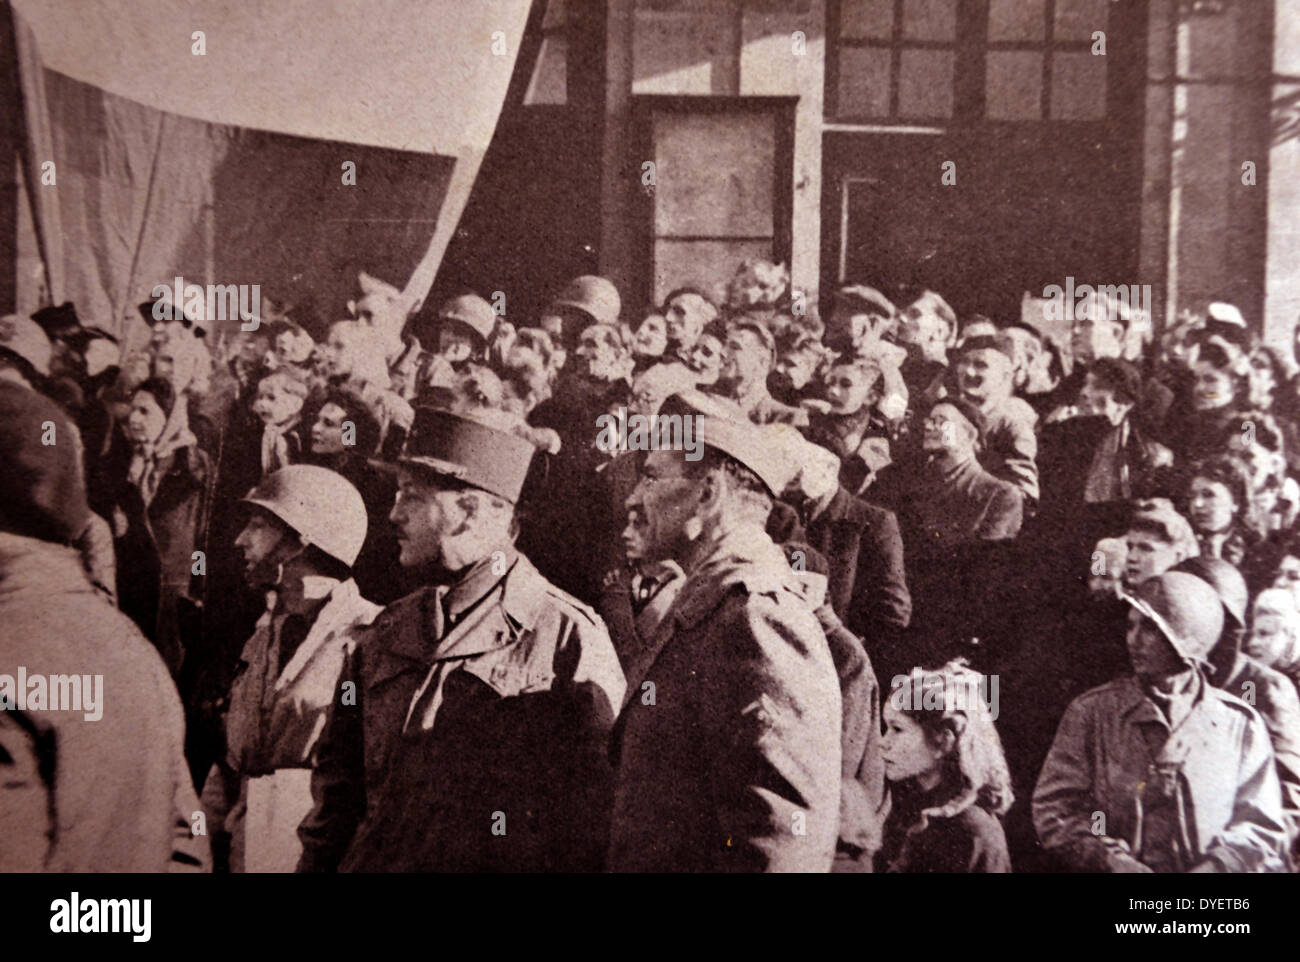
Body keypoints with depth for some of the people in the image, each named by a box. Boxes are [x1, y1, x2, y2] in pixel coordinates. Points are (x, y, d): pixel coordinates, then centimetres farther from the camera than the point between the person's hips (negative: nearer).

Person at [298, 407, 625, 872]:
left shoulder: (571, 637, -3)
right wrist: (316, 861, 11)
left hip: (504, 866, -4)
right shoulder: (387, 632, 15)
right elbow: (339, 769, 19)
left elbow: (598, 806, -3)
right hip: (371, 861, 4)